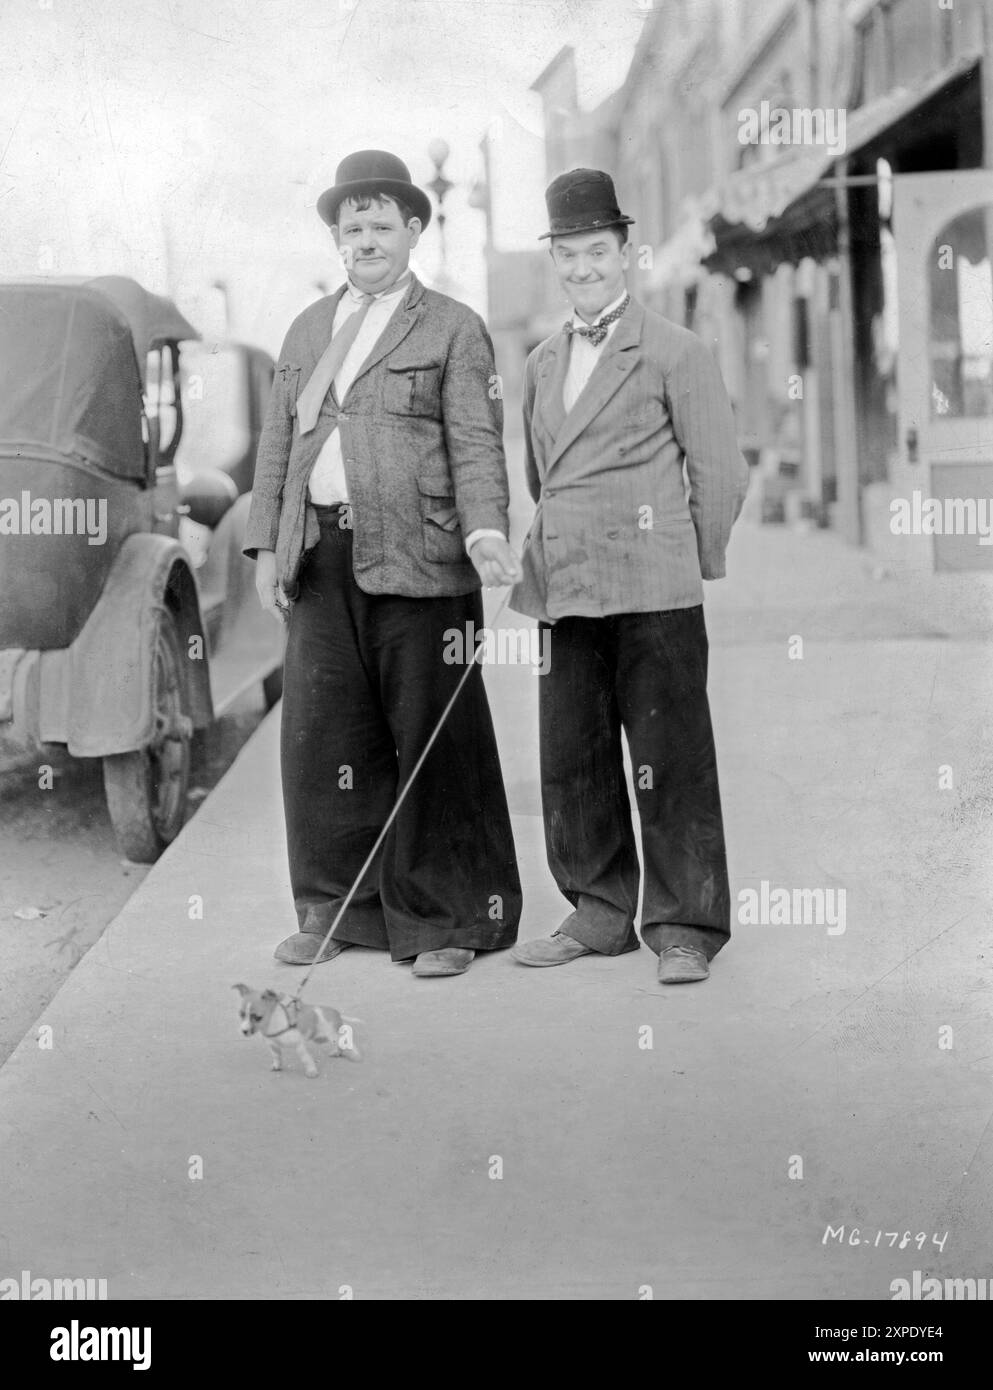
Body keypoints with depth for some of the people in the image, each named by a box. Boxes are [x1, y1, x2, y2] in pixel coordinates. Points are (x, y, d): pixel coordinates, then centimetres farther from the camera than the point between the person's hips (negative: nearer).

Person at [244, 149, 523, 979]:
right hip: (321, 554, 5)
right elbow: (278, 442, 20)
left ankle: (447, 922, 7)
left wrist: (485, 532, -19)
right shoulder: (307, 330, 21)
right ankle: (333, 909, 19)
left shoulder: (453, 329, 5)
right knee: (322, 732, 6)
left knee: (433, 738, -2)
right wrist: (267, 546, 11)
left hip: (416, 558, -5)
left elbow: (476, 443, -4)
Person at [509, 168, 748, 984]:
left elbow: (721, 473, 0)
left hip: (654, 593, -6)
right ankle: (600, 912, 19)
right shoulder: (543, 363, 18)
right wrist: (548, 557, 17)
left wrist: (696, 567, 4)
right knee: (571, 759, 7)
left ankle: (684, 928, 4)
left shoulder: (675, 353, -1)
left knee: (671, 760, -3)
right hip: (567, 594, 6)